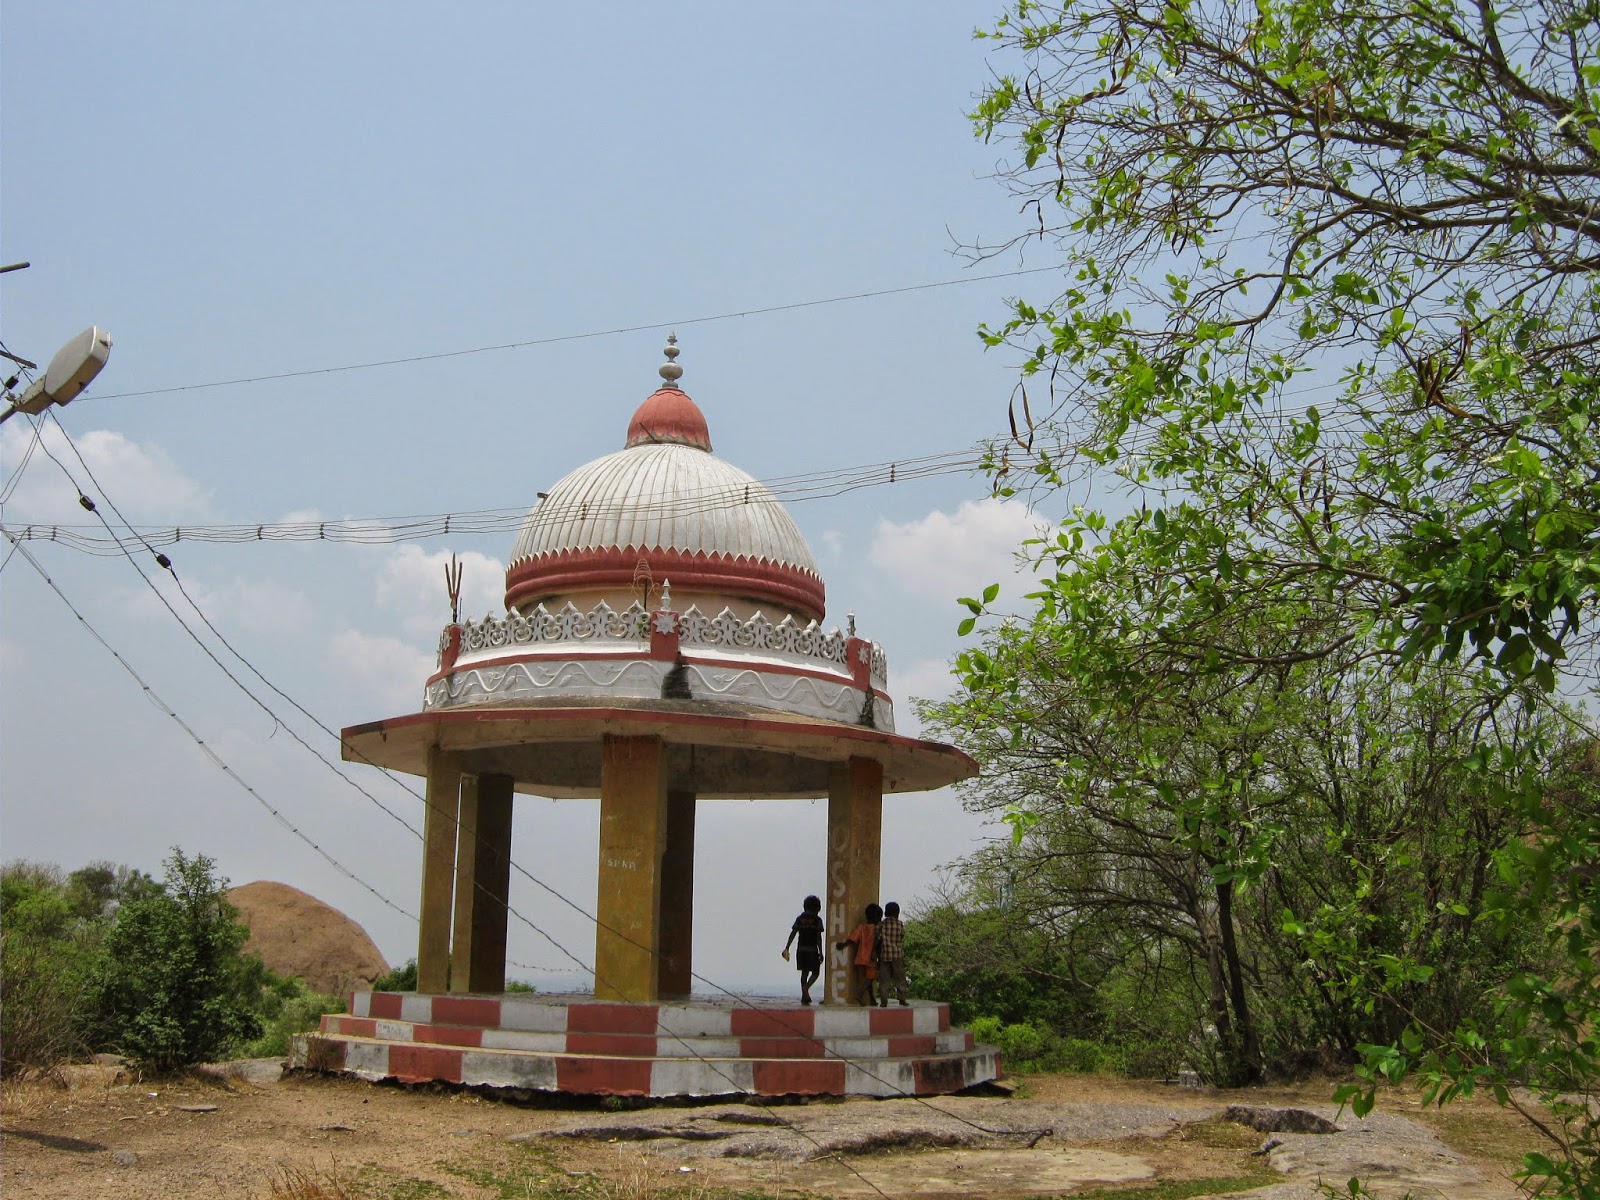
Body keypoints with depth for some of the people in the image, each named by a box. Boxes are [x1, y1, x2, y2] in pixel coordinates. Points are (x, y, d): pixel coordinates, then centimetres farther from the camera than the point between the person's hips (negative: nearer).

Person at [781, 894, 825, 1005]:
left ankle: (804, 997, 10)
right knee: (815, 972, 7)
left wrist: (787, 948, 4)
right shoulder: (817, 920, -6)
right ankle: (806, 987, -19)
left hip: (801, 949, 4)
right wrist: (820, 952, -6)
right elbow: (819, 937, -9)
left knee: (804, 972, 12)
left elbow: (792, 934, 2)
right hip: (812, 950, -4)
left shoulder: (800, 919, 6)